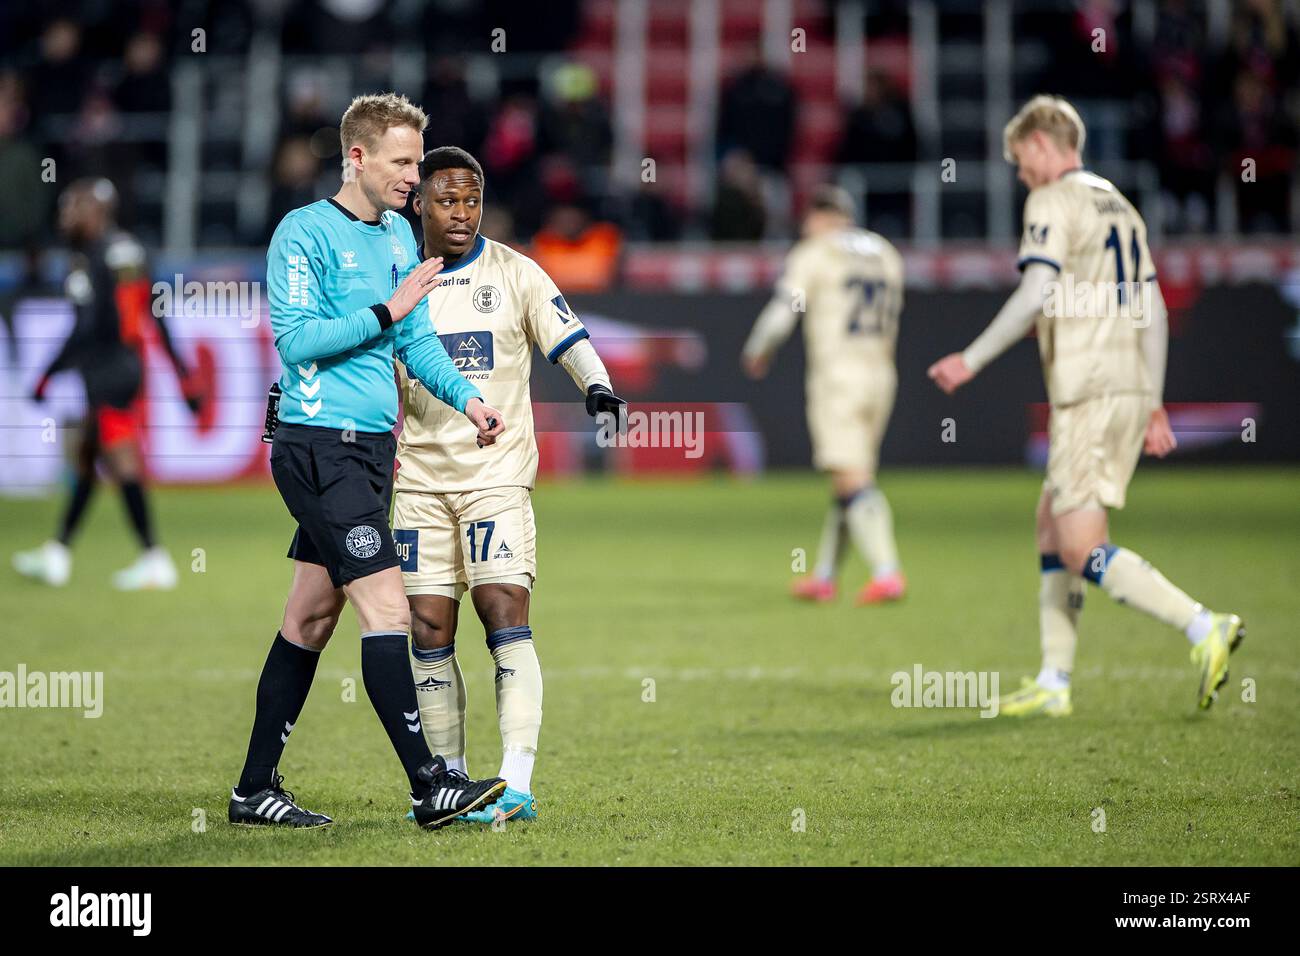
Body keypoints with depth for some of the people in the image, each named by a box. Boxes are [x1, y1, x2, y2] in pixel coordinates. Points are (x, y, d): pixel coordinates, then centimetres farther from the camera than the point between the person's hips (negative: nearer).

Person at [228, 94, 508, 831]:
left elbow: (417, 339, 18)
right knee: (388, 610, -13)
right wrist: (386, 312, -16)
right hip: (321, 444, -8)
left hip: (370, 448, 8)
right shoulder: (305, 233, -9)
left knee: (311, 618, 11)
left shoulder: (399, 234, 15)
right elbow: (296, 339, -15)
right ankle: (428, 785, -13)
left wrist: (466, 397, 3)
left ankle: (256, 788, 17)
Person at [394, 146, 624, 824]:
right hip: (421, 479, 3)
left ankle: (516, 786, -17)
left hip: (498, 472, -3)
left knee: (505, 616, -14)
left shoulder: (514, 274, 1)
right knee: (429, 629, 2)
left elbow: (568, 340, -3)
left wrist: (597, 385, -23)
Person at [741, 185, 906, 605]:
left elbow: (782, 313, -5)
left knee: (852, 482, -10)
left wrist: (755, 353, 11)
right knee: (850, 481, 14)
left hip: (836, 377, -6)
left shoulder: (813, 254, -3)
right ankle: (824, 576, 22)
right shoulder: (886, 255, 15)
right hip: (880, 375, 6)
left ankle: (887, 572, -23)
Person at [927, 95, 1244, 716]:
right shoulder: (1120, 205, 20)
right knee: (1052, 523, 14)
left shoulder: (1052, 202, -5)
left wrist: (971, 361, -10)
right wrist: (1154, 405, 21)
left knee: (1082, 548, -10)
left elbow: (1036, 296, -16)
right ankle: (1054, 683, 12)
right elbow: (1153, 311, 19)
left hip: (1088, 393, -9)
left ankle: (1204, 628, -19)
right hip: (1133, 386, 9)